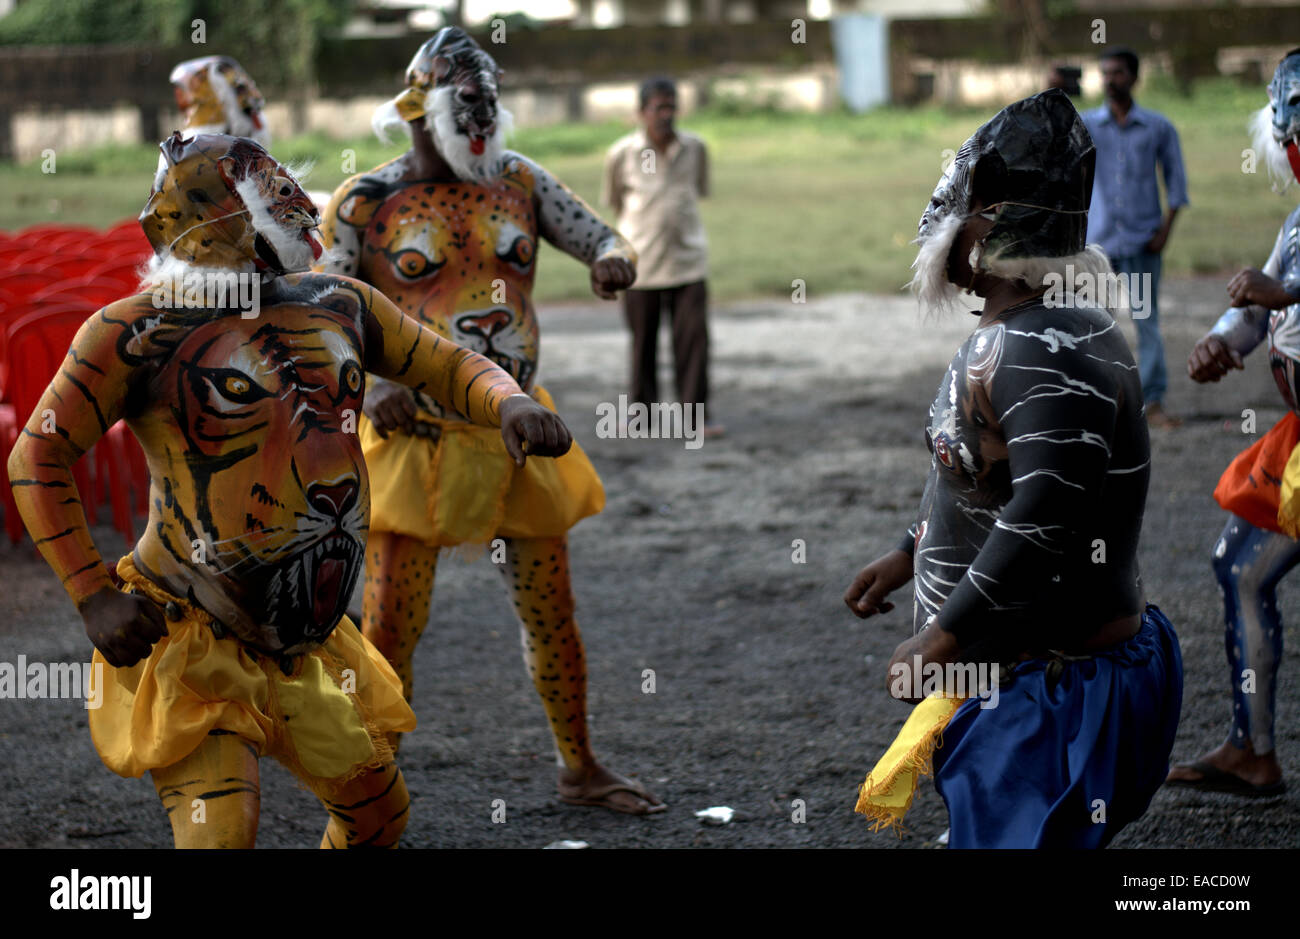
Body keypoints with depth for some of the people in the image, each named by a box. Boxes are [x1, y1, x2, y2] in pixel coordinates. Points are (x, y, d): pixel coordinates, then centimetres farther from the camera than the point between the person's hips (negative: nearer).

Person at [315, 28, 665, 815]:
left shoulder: (519, 182, 6)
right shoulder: (366, 204, -5)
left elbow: (602, 239, 7)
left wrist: (614, 259, -18)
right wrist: (373, 389, -21)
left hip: (517, 427, 4)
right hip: (418, 436, -4)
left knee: (552, 612, 12)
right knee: (390, 627, -7)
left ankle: (581, 770, 28)